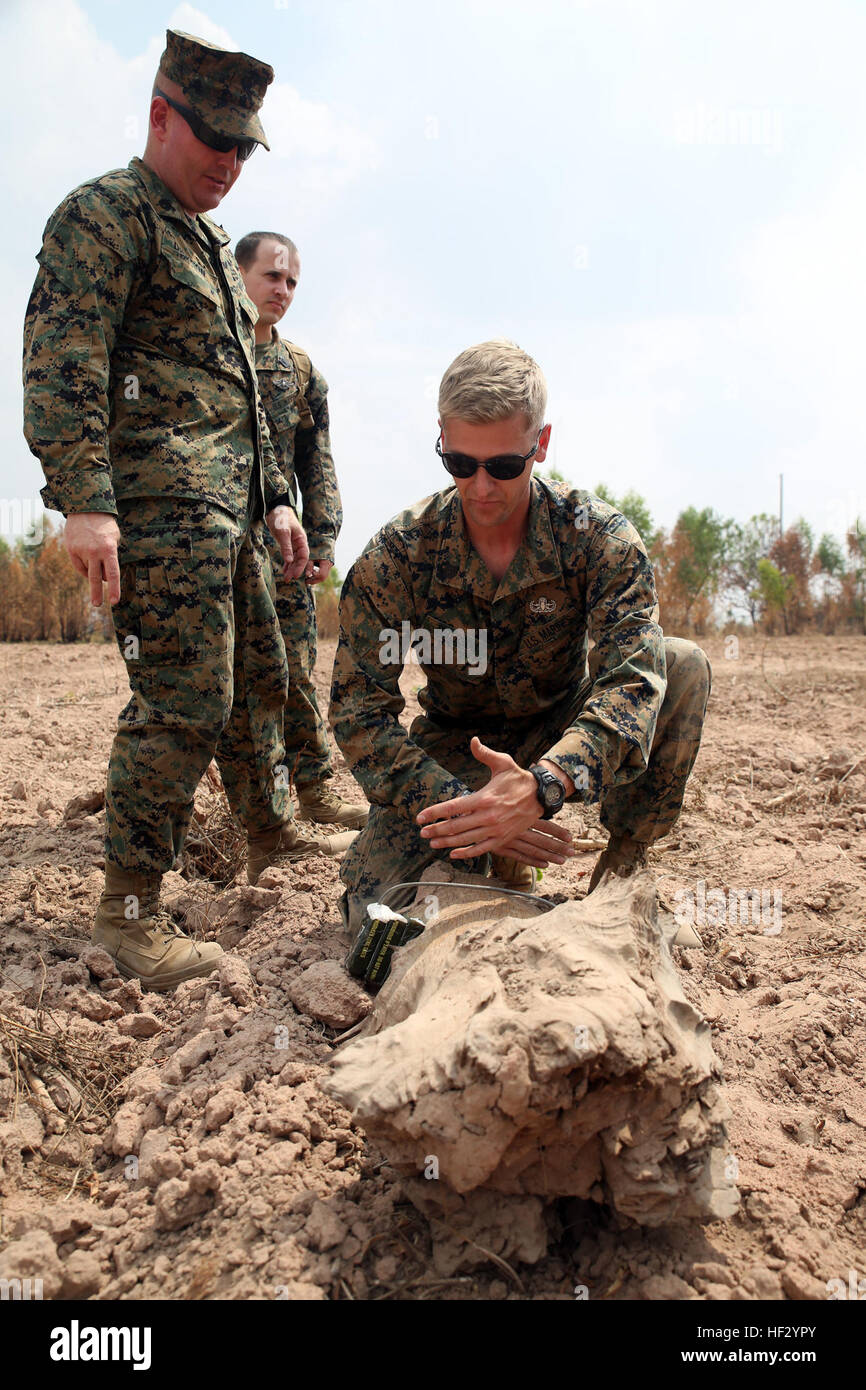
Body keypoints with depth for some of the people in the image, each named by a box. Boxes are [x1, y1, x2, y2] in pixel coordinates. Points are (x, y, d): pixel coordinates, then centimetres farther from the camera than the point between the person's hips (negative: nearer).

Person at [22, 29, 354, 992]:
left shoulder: (211, 245, 26)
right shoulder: (105, 213, -2)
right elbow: (62, 363, -15)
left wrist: (275, 498, 23)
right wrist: (83, 500, -25)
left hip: (227, 509, 10)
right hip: (158, 505, -9)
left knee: (259, 678, 16)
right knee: (184, 699, -14)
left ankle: (271, 836, 33)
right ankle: (127, 910, -5)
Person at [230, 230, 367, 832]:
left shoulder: (300, 368, 15)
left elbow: (317, 463, 14)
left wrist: (323, 539, 6)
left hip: (280, 547, 3)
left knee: (296, 672, 4)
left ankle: (314, 787, 14)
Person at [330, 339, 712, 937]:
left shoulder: (599, 538, -21)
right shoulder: (397, 555, -19)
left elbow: (633, 679, -34)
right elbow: (359, 712, -20)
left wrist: (542, 785, -54)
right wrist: (459, 807, -36)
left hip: (562, 732, 0)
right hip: (455, 747, 0)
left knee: (683, 666, -26)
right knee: (373, 909, -20)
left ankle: (625, 864, -9)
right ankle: (487, 857, 12)